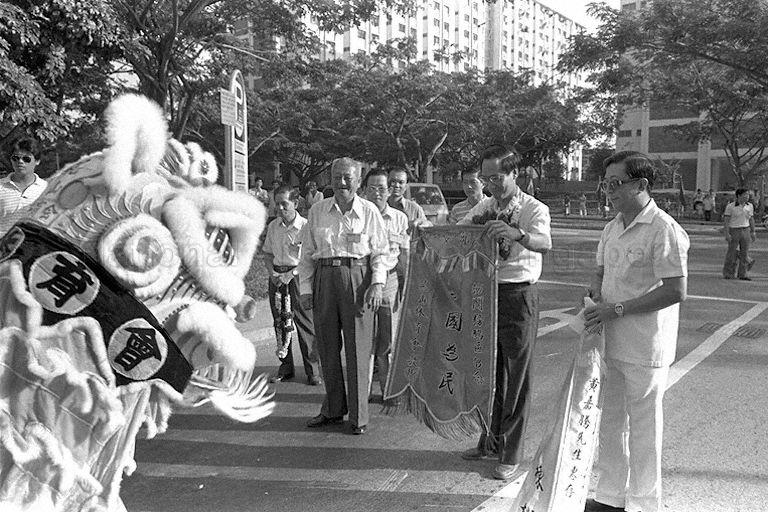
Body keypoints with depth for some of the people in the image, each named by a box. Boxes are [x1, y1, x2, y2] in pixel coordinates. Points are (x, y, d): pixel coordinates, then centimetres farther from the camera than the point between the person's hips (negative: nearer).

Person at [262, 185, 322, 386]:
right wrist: (272, 272, 0)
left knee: (305, 323, -5)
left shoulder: (305, 226, -8)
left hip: (298, 275, -5)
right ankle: (285, 367, 22)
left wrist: (291, 274, -16)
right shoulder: (273, 226, 8)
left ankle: (313, 371, 4)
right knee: (280, 322, 9)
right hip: (277, 276, 5)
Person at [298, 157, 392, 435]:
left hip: (357, 279, -2)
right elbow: (307, 253, 12)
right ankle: (333, 409, 24)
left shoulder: (369, 212, 4)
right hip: (324, 279, 3)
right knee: (327, 347, 8)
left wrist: (377, 284, -8)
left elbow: (380, 253, 6)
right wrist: (305, 288, 5)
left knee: (358, 349, -1)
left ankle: (358, 415, 11)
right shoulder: (317, 211, 10)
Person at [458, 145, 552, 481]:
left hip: (518, 296, -5)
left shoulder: (534, 209, -10)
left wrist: (517, 233, -50)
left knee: (516, 376, 5)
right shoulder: (483, 208, 9)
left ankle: (511, 454, 19)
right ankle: (490, 441, 34)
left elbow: (544, 243, -29)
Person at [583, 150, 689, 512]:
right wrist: (596, 292, -3)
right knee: (610, 422, 17)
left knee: (642, 428, 7)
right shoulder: (612, 228, 9)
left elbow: (676, 291, -20)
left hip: (645, 347, -8)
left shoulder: (664, 230, -16)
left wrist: (617, 309, -21)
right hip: (612, 342, 8)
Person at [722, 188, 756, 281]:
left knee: (744, 253, 3)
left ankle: (743, 274, 9)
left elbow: (751, 220, 13)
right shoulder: (730, 206, -9)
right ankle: (728, 274, 13)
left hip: (746, 231, 4)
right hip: (734, 231, -4)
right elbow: (726, 221, -10)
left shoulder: (750, 206, 5)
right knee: (732, 253, 1)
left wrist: (753, 232, 11)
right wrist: (727, 234, -16)